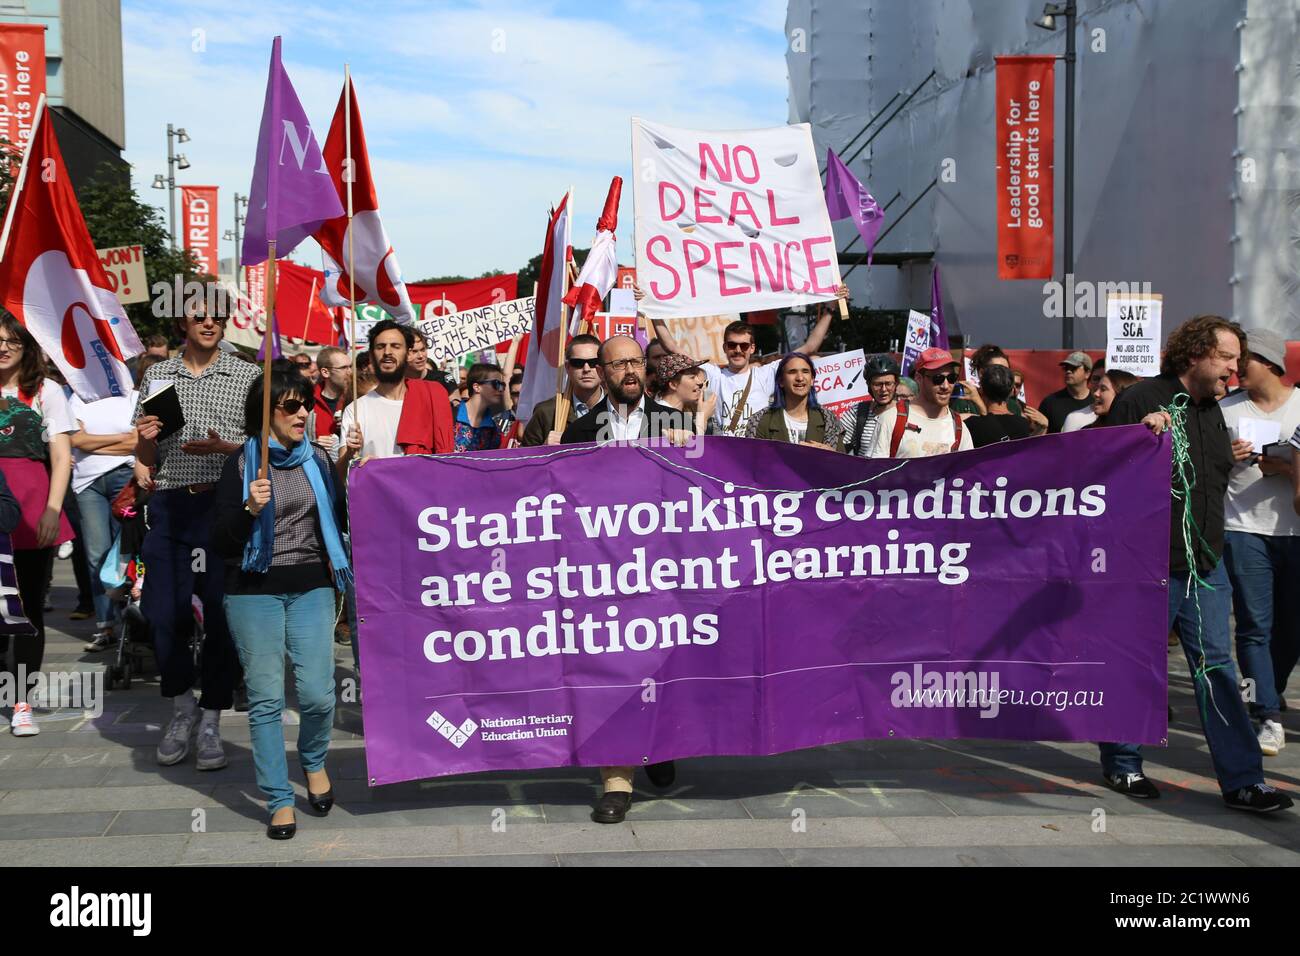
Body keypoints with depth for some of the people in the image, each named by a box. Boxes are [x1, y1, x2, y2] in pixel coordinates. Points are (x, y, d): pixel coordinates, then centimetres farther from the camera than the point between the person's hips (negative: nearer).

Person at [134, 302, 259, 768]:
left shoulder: (247, 375, 6)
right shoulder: (156, 375, 13)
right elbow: (144, 454, 16)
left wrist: (223, 447, -14)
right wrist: (145, 438, -6)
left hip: (225, 504, -2)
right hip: (169, 505, 2)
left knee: (222, 613, -1)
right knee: (164, 611, 2)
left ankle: (211, 719, 13)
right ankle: (182, 705, 24)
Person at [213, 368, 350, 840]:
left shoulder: (318, 458, 7)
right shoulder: (242, 463, -2)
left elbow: (340, 520, 8)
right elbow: (222, 541, -4)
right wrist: (249, 509, -22)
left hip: (311, 587, 2)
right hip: (254, 590, -2)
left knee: (317, 692, -6)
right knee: (265, 698, -1)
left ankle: (314, 762, 26)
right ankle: (279, 800, 10)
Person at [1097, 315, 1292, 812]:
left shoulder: (1212, 411, 15)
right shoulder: (1141, 400, -9)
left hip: (1205, 565, 7)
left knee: (1217, 667, 5)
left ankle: (1242, 780, 7)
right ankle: (1122, 765, 21)